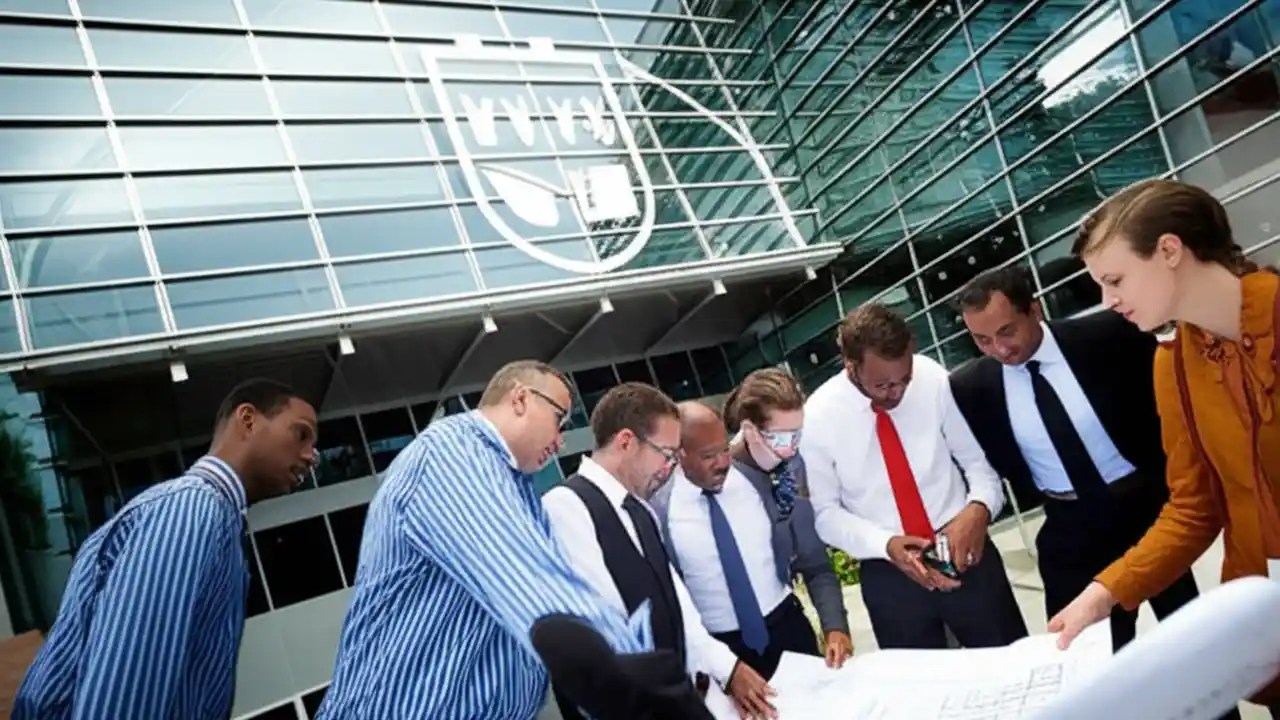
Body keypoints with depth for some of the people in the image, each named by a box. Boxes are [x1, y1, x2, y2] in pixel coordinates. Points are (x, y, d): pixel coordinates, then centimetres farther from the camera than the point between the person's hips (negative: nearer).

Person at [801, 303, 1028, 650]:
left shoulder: (933, 379, -13)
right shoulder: (818, 417, -14)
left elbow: (979, 459, -2)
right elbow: (825, 513, -6)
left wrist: (980, 507, -22)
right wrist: (886, 544, -20)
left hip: (962, 550, 1)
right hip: (888, 573, 0)